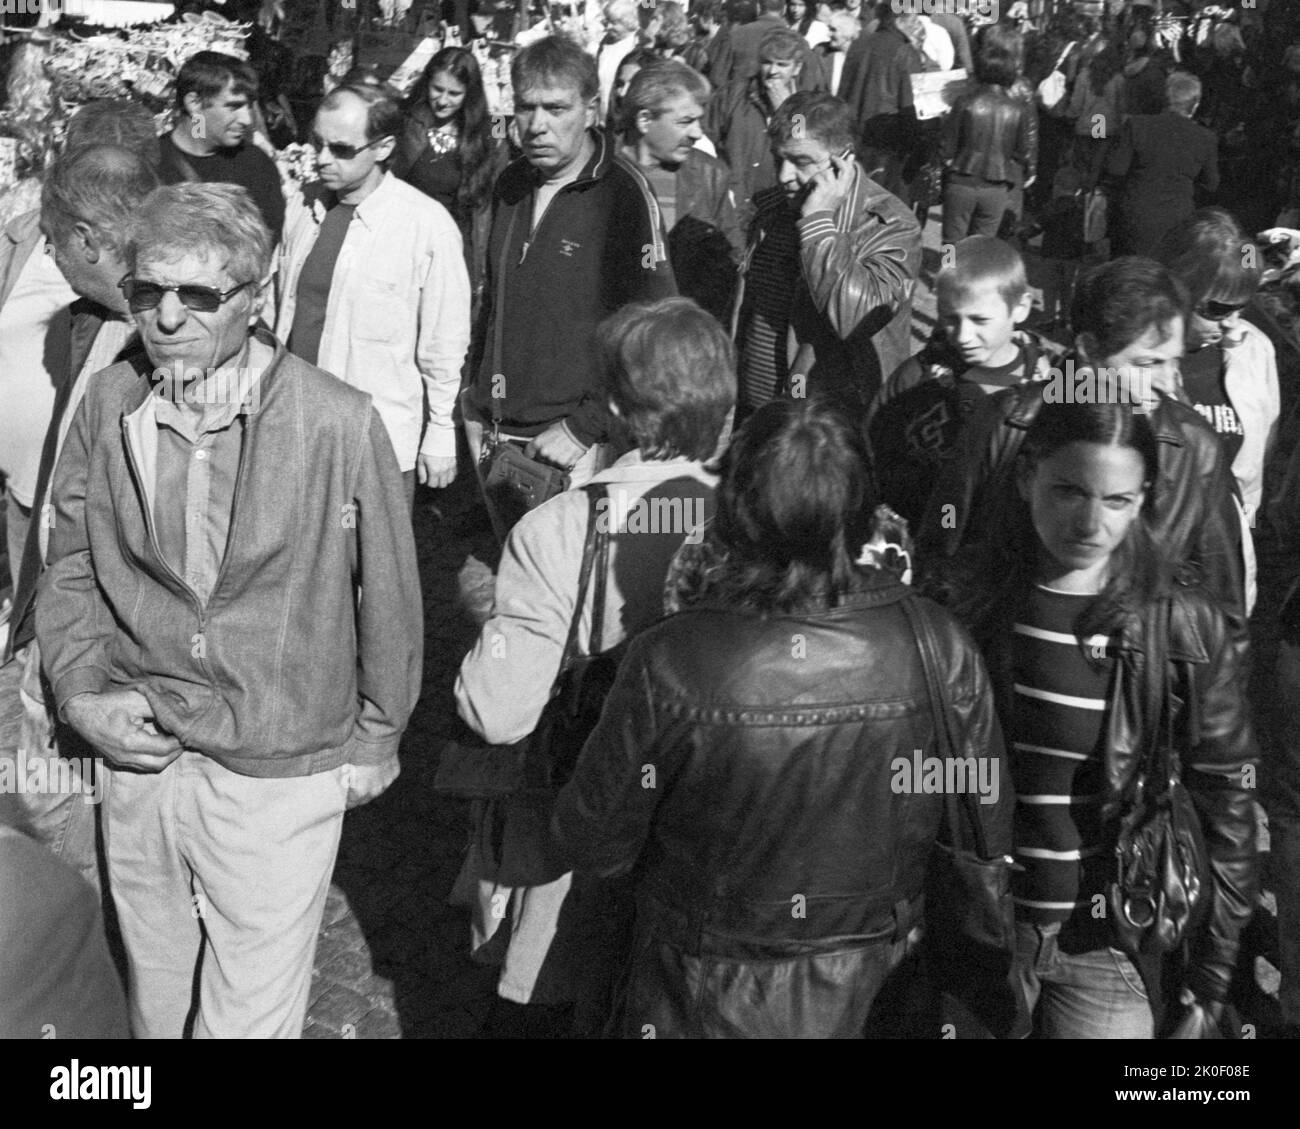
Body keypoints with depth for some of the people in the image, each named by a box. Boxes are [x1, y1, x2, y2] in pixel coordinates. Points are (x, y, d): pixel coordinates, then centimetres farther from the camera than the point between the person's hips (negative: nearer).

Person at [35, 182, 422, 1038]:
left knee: (251, 1013, 9)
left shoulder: (339, 424, -16)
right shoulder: (108, 405, -4)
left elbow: (389, 596, -4)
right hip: (138, 759, 4)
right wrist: (81, 687, -6)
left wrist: (376, 738, 4)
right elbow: (71, 568, 9)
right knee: (157, 998, 22)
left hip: (280, 780, -3)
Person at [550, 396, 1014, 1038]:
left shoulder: (668, 664, -28)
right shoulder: (938, 648, -21)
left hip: (707, 1004, -2)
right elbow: (989, 835, -7)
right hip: (866, 987, 2)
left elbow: (594, 847, -15)